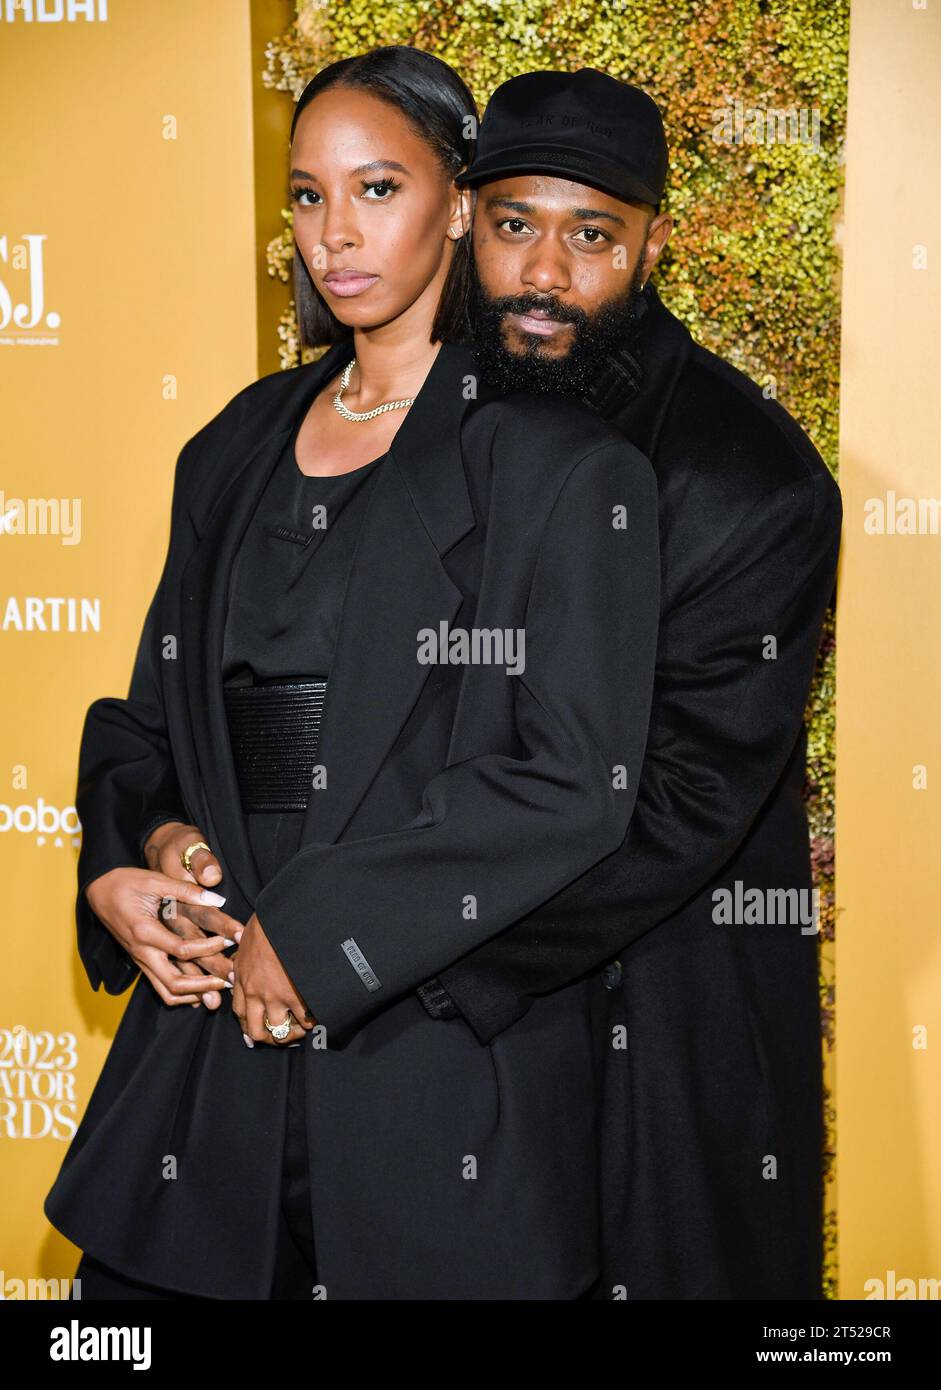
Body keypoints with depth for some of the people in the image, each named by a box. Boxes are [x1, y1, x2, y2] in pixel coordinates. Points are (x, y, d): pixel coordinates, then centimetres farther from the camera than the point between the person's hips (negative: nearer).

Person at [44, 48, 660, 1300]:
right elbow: (154, 713, 17)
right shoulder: (237, 450, 14)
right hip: (214, 1020, 5)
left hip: (443, 1044, -5)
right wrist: (144, 849, -5)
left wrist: (313, 932, -14)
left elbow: (575, 783, -12)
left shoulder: (566, 468, -4)